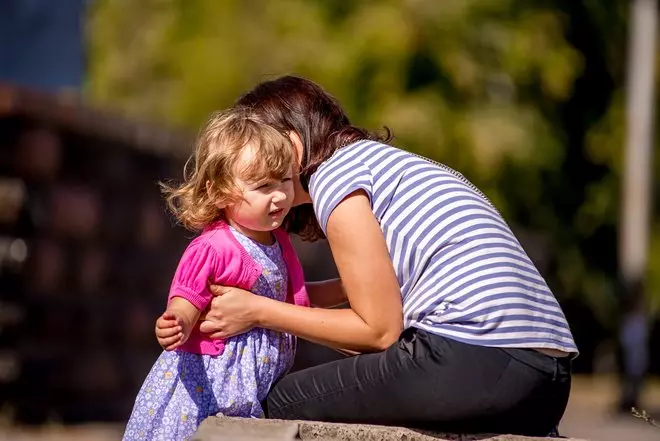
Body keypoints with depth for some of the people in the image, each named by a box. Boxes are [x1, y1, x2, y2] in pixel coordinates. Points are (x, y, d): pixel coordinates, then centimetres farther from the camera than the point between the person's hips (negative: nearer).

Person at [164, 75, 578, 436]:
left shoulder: (335, 172, 1)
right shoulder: (392, 162, 26)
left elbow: (380, 329, -2)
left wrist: (259, 312, 5)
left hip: (470, 363, -9)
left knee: (287, 401, 6)